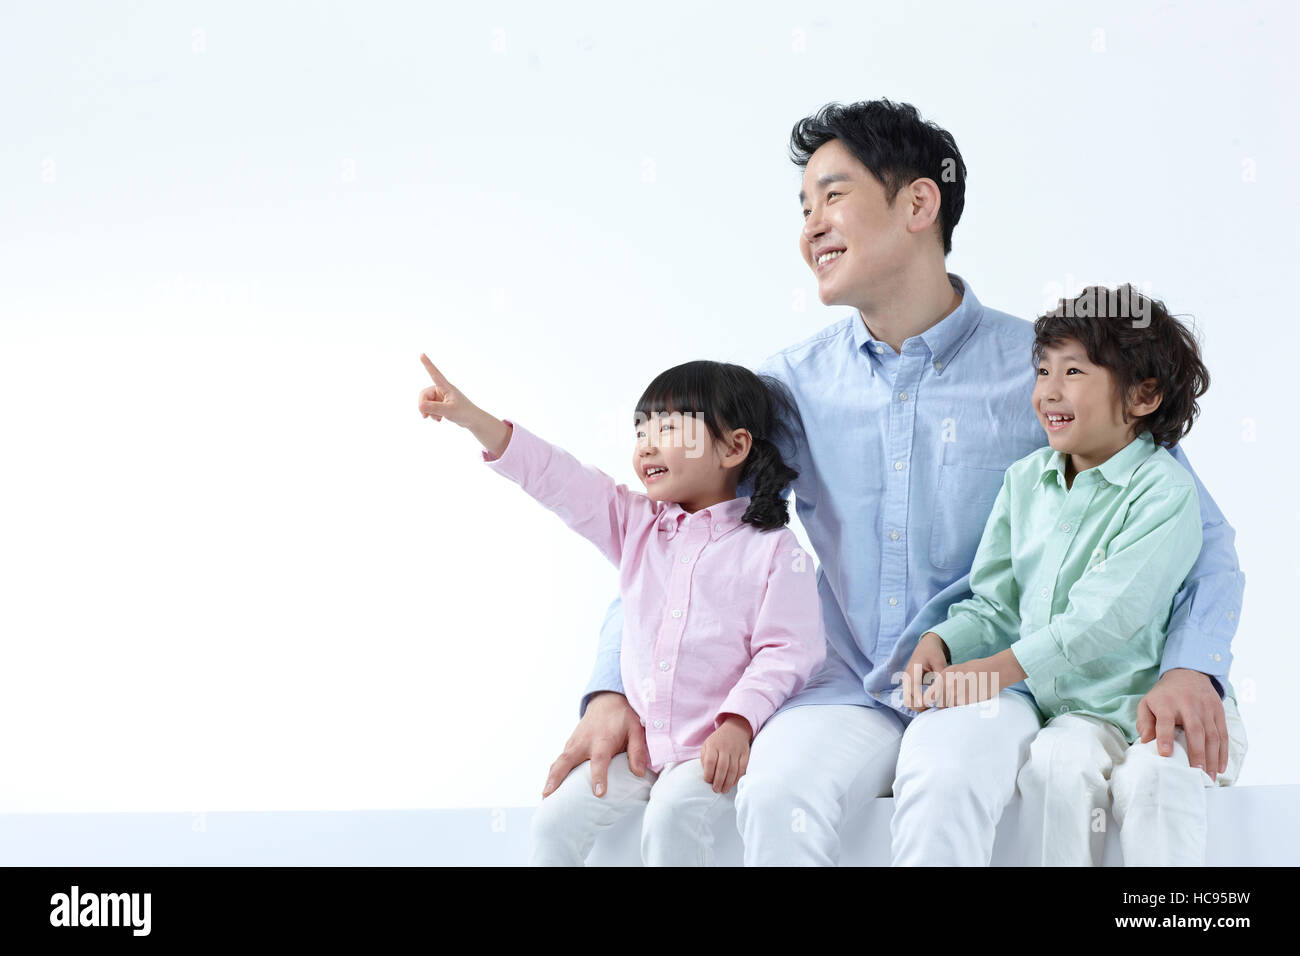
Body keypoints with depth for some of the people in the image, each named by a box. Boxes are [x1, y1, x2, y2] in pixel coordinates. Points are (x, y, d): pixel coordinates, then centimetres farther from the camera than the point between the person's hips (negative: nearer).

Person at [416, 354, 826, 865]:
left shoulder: (772, 548, -6)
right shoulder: (636, 524, 10)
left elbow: (789, 650, -10)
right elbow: (558, 479, 2)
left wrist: (737, 724, -21)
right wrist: (472, 418, -8)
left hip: (717, 745, -5)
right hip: (639, 738, 5)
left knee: (672, 811, -31)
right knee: (556, 815, -8)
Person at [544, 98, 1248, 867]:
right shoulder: (793, 384, 9)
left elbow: (1202, 537, 2)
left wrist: (1191, 670, -18)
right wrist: (612, 693, -1)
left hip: (988, 685, -2)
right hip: (846, 693, 2)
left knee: (946, 795, -36)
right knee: (776, 798, -31)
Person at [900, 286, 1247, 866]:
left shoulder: (1164, 490, -10)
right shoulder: (1026, 478, 11)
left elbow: (1107, 615, -20)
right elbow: (995, 602, 14)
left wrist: (1001, 668, -27)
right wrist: (939, 641, -6)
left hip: (1146, 701, -4)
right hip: (1059, 707, 4)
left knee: (1152, 776, -32)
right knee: (1058, 762, -27)